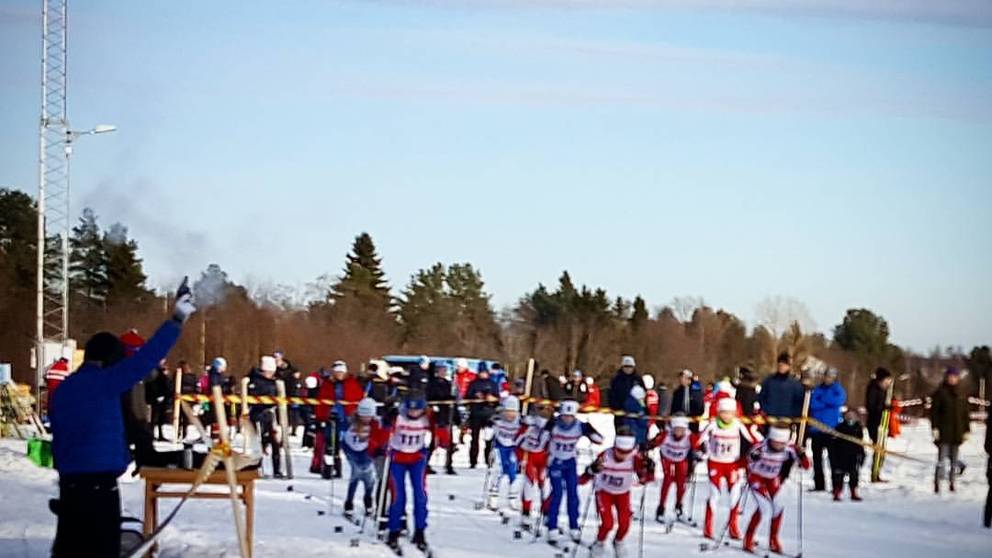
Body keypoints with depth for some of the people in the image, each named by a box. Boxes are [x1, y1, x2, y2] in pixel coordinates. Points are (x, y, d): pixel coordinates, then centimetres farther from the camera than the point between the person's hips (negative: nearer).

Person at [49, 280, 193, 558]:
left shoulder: (63, 389, 13)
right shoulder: (103, 382, -11)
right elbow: (146, 358, -16)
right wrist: (176, 321, -10)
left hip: (69, 482, 8)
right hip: (99, 485, -8)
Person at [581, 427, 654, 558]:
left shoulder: (636, 458, -28)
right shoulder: (605, 457, -32)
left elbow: (645, 479, -25)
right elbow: (584, 478, -32)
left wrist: (649, 469, -45)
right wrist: (592, 470, -55)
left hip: (623, 493, 2)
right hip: (604, 492, -2)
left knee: (624, 524, -8)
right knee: (607, 523, -15)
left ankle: (618, 543, 28)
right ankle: (599, 544, 19)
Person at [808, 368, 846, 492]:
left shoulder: (838, 390, 6)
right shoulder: (817, 390, 12)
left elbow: (838, 401, -13)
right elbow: (813, 404, -1)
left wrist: (821, 400, -6)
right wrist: (828, 403, -10)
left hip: (831, 429, -4)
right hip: (816, 429, 4)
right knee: (817, 457, 8)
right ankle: (819, 484, 16)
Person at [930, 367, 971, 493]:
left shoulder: (961, 394, 11)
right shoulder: (940, 392, -2)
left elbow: (965, 413, 14)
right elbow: (934, 411, -4)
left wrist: (967, 430, 9)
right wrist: (935, 427, -12)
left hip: (957, 431, 4)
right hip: (944, 432, -4)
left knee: (954, 459, 7)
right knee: (942, 458, -10)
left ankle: (951, 483, 14)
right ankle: (937, 484, -8)